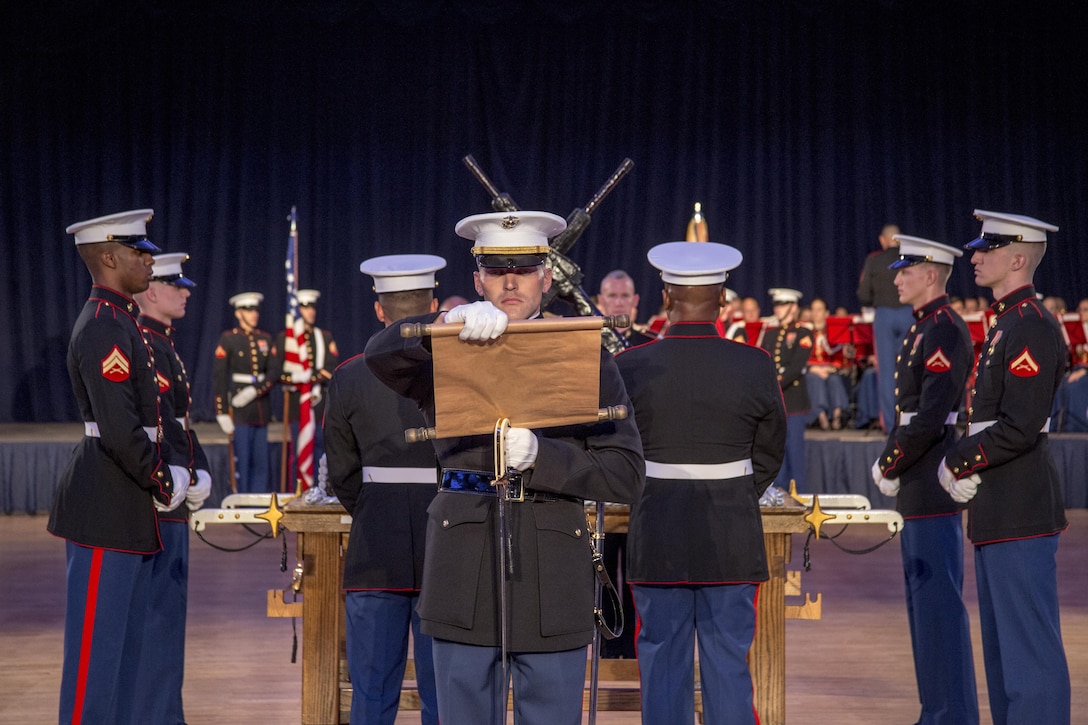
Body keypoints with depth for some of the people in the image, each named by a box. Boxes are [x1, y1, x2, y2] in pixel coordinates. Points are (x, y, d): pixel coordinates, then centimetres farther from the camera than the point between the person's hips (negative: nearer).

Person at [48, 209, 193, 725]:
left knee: (127, 642, 16)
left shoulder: (120, 322, 15)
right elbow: (119, 431, -25)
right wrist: (166, 485, -11)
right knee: (96, 647, -3)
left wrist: (178, 471, 9)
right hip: (106, 511, -10)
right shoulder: (105, 329, -17)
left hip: (128, 511, 10)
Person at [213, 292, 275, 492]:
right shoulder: (228, 339, -2)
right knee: (241, 460, -4)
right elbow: (219, 377, -6)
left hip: (261, 406, 4)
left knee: (261, 461, 5)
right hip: (239, 410, -4)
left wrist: (255, 391, -13)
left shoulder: (265, 339, 11)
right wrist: (221, 412, -11)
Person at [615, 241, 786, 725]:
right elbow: (769, 454, 5)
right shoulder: (755, 366, -6)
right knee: (729, 665, 8)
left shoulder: (630, 367, -7)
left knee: (663, 664, 8)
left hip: (656, 539, 0)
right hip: (732, 540, 0)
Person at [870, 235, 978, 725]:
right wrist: (886, 462, 8)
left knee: (939, 601, -6)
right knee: (924, 599, 14)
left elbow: (931, 417, -22)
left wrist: (889, 468, -12)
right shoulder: (923, 328, 16)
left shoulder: (945, 331, -15)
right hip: (918, 489, 10)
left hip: (934, 488, -10)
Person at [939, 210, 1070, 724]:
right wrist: (961, 464, 5)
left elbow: (1020, 427, -23)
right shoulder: (1007, 324, 15)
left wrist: (956, 465, -11)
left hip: (1021, 513, -10)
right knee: (1003, 643, 16)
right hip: (998, 510, 10)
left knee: (1031, 645, -5)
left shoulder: (1032, 327, -16)